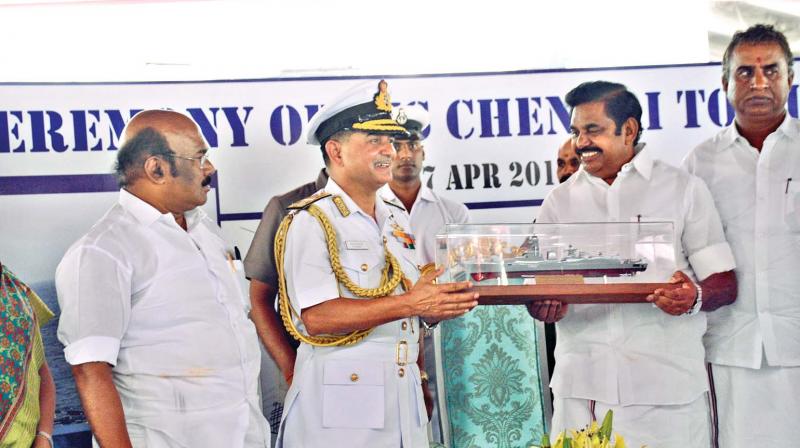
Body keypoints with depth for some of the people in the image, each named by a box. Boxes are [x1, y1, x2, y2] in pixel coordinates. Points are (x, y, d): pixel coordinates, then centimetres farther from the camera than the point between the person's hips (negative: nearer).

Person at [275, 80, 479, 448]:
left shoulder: (398, 221, 14)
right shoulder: (311, 222, -9)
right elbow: (317, 318, -20)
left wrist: (443, 304, -3)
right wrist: (409, 304, -21)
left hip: (404, 398, 7)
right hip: (339, 404, -7)